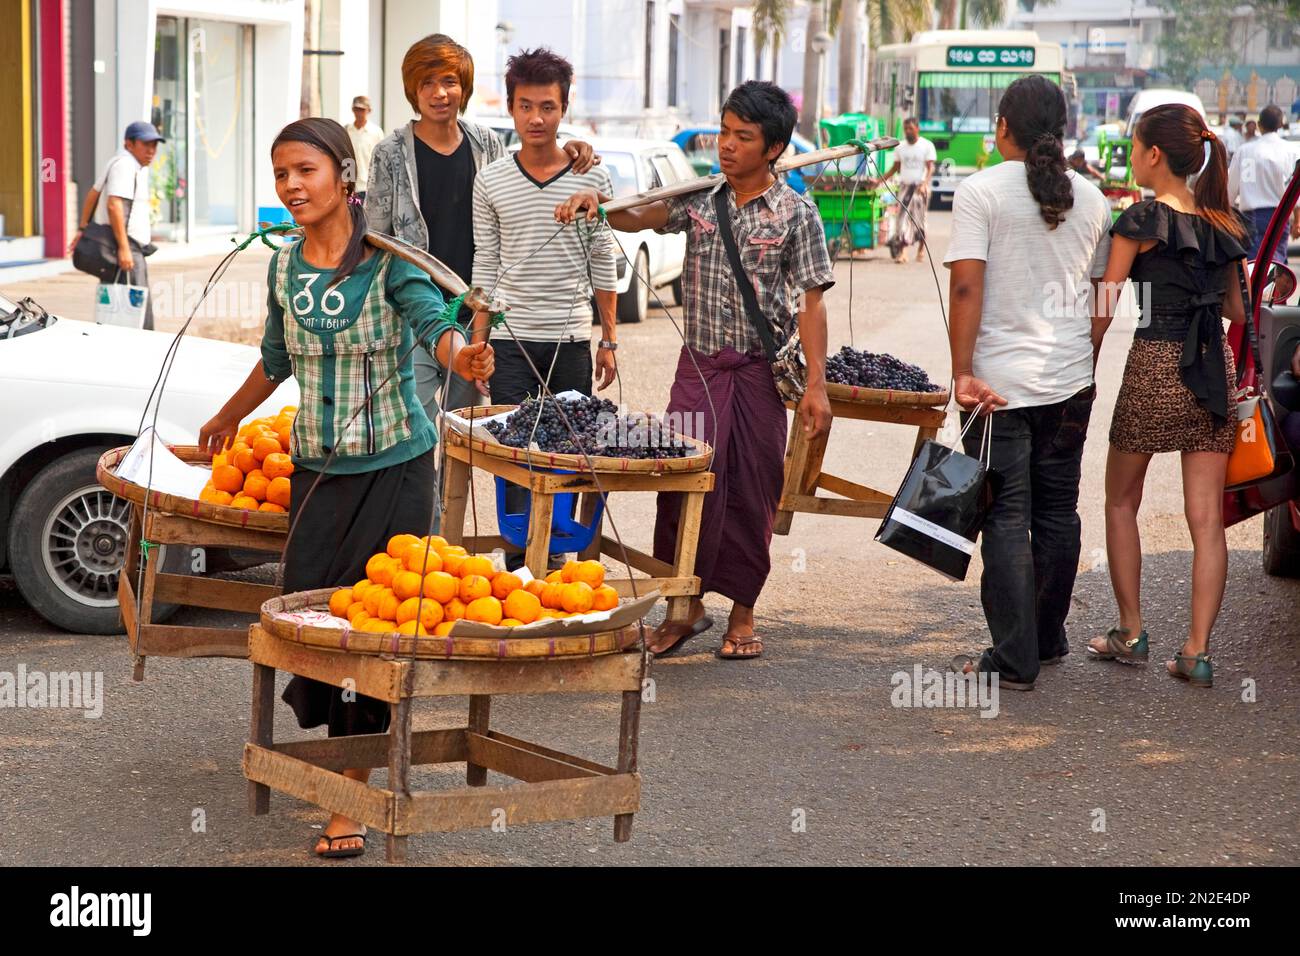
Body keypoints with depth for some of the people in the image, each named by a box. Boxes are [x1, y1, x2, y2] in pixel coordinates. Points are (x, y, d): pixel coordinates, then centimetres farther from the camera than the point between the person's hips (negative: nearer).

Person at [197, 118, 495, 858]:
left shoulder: (388, 257, -8)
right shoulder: (285, 268, 6)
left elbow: (433, 320, -24)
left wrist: (460, 355, -47)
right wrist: (228, 419, 35)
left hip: (395, 464, -4)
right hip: (317, 468, 4)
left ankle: (351, 793, 3)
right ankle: (329, 729, 19)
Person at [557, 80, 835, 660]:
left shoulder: (796, 213, -2)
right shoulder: (700, 200, 8)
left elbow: (811, 302, -5)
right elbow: (639, 218, -4)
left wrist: (816, 384, -11)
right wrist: (597, 204, -27)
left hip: (761, 368, -2)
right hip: (699, 365, 2)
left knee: (751, 490, 4)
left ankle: (742, 612, 17)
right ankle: (687, 605, 7)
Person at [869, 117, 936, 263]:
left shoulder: (927, 146, -1)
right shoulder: (900, 147, 12)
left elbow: (930, 168, -8)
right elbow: (895, 168, 19)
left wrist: (924, 184, -24)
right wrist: (879, 181, 11)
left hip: (920, 187, -3)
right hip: (905, 186, 3)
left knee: (919, 218, 0)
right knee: (902, 217, -8)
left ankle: (921, 250, 16)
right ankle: (902, 252, -12)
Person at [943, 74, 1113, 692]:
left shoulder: (981, 191, -9)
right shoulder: (1090, 199, 7)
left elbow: (966, 288, -16)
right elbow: (1100, 292, 14)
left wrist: (963, 373, -14)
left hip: (1001, 383, -5)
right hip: (1070, 380, 5)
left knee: (1006, 518, -2)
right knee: (1057, 513, 15)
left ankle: (1015, 660, -2)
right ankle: (1048, 640, 26)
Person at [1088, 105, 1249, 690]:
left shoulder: (1142, 219, -8)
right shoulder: (1224, 224, 8)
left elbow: (1105, 308, -8)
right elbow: (1237, 312, 15)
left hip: (1154, 367, -5)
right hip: (1214, 371, 5)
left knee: (1121, 502, 14)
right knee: (1207, 519, 3)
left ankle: (1130, 634, 18)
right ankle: (1197, 652, 1)